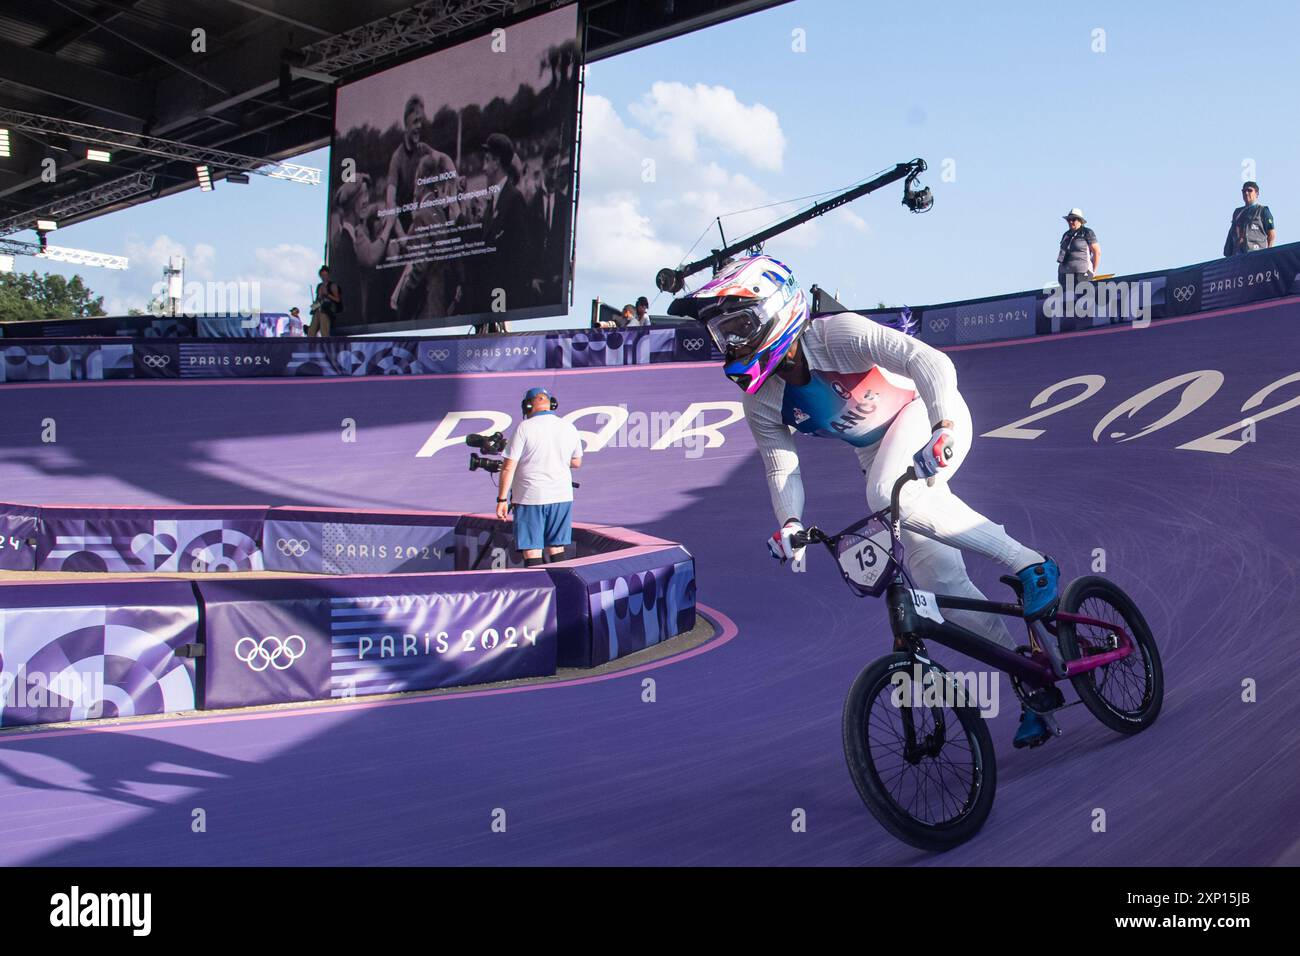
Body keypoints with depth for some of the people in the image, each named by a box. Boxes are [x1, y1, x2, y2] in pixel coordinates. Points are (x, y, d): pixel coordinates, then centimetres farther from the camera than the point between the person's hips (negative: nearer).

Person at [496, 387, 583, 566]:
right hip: (563, 497, 5)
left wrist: (502, 499, -6)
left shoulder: (525, 427, -9)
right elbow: (576, 463, 16)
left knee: (532, 552, -2)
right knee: (557, 549, 13)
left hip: (531, 498, -4)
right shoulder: (569, 428, 5)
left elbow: (509, 467, -11)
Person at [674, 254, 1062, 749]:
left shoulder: (837, 335, -29)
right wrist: (789, 522, -21)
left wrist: (943, 427, -51)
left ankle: (1030, 563, -23)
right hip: (878, 451, 6)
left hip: (930, 414, -6)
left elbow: (930, 361, -37)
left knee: (890, 494, -37)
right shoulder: (761, 400, -12)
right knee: (939, 577, -3)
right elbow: (780, 465, -4)